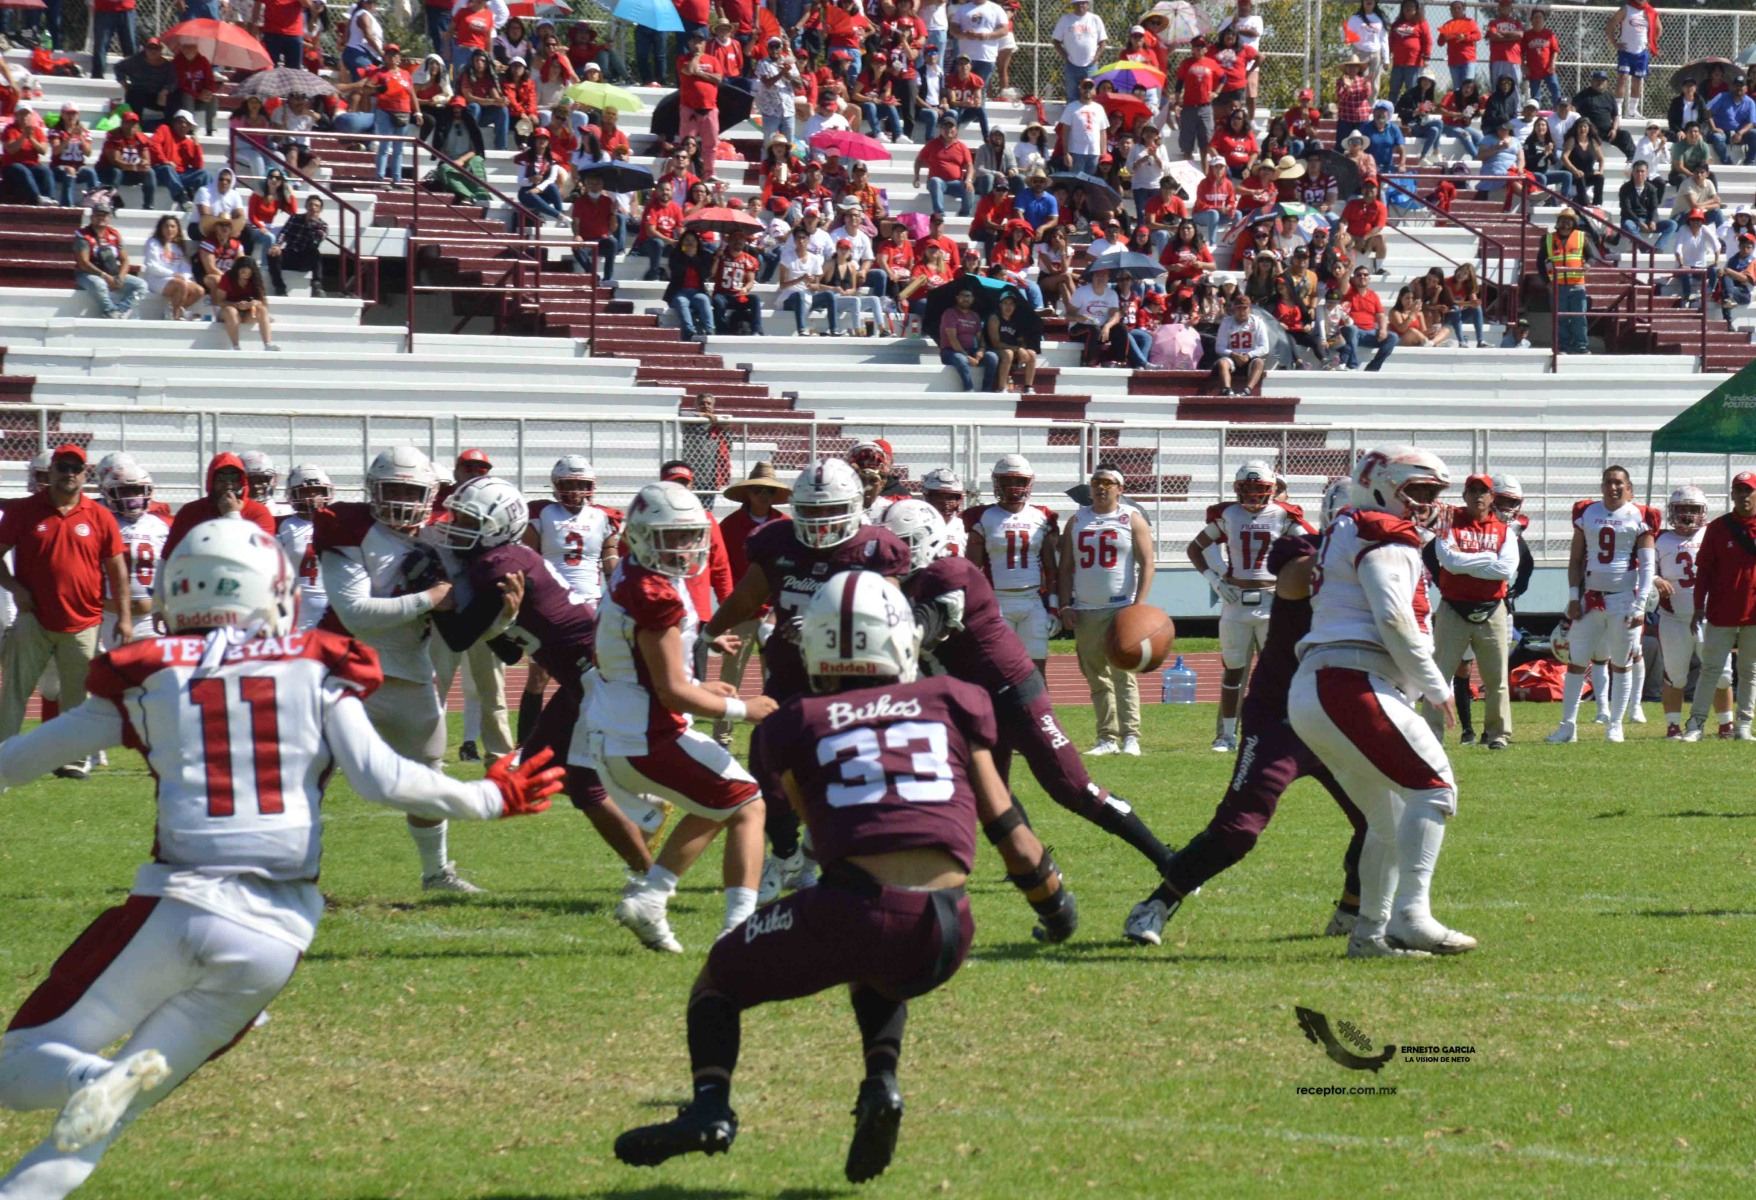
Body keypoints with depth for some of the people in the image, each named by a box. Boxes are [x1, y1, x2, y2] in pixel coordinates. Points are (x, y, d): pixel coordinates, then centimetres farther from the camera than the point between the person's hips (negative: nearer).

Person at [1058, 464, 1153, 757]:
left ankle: (1130, 737, -13)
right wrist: (1065, 605, 4)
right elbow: (1065, 567, 15)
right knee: (1097, 679, 4)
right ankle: (1107, 738, 6)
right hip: (1085, 611, 4)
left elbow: (1146, 564, -2)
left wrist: (1138, 606, -11)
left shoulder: (1131, 519, 3)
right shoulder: (1076, 521, 14)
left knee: (1123, 675, -10)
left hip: (1122, 609, -4)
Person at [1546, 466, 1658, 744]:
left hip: (1624, 599, -2)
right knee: (1576, 663, 0)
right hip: (1590, 597, 2)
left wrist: (1640, 606, -10)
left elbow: (1647, 566, -3)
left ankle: (1615, 726, 14)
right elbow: (1575, 559, 10)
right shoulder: (1587, 513, 7)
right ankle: (1567, 726, 4)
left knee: (1620, 665, 6)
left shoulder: (1640, 518, -1)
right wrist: (1573, 597, 1)